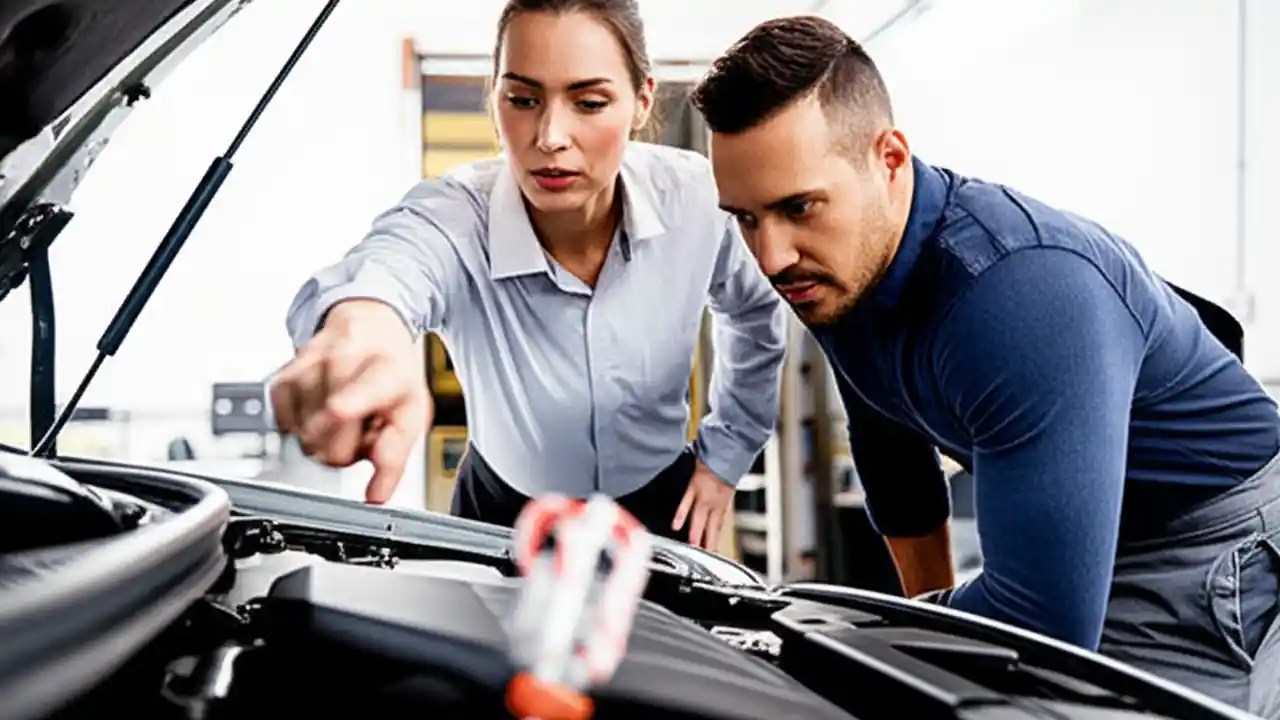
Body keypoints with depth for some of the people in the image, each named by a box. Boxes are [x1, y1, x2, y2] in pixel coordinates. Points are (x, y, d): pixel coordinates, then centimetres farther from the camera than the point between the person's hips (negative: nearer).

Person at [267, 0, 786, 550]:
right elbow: (389, 263, -57)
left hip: (660, 511, 1)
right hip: (506, 517, -1)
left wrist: (724, 455, 2)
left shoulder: (697, 196, -22)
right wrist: (361, 322, -79)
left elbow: (755, 316, 0)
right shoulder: (452, 217, -31)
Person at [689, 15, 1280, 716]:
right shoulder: (838, 265, -7)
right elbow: (890, 445, 12)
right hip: (1068, 538, 8)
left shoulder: (1024, 287, -35)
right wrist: (930, 619, 18)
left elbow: (1042, 621, -36)